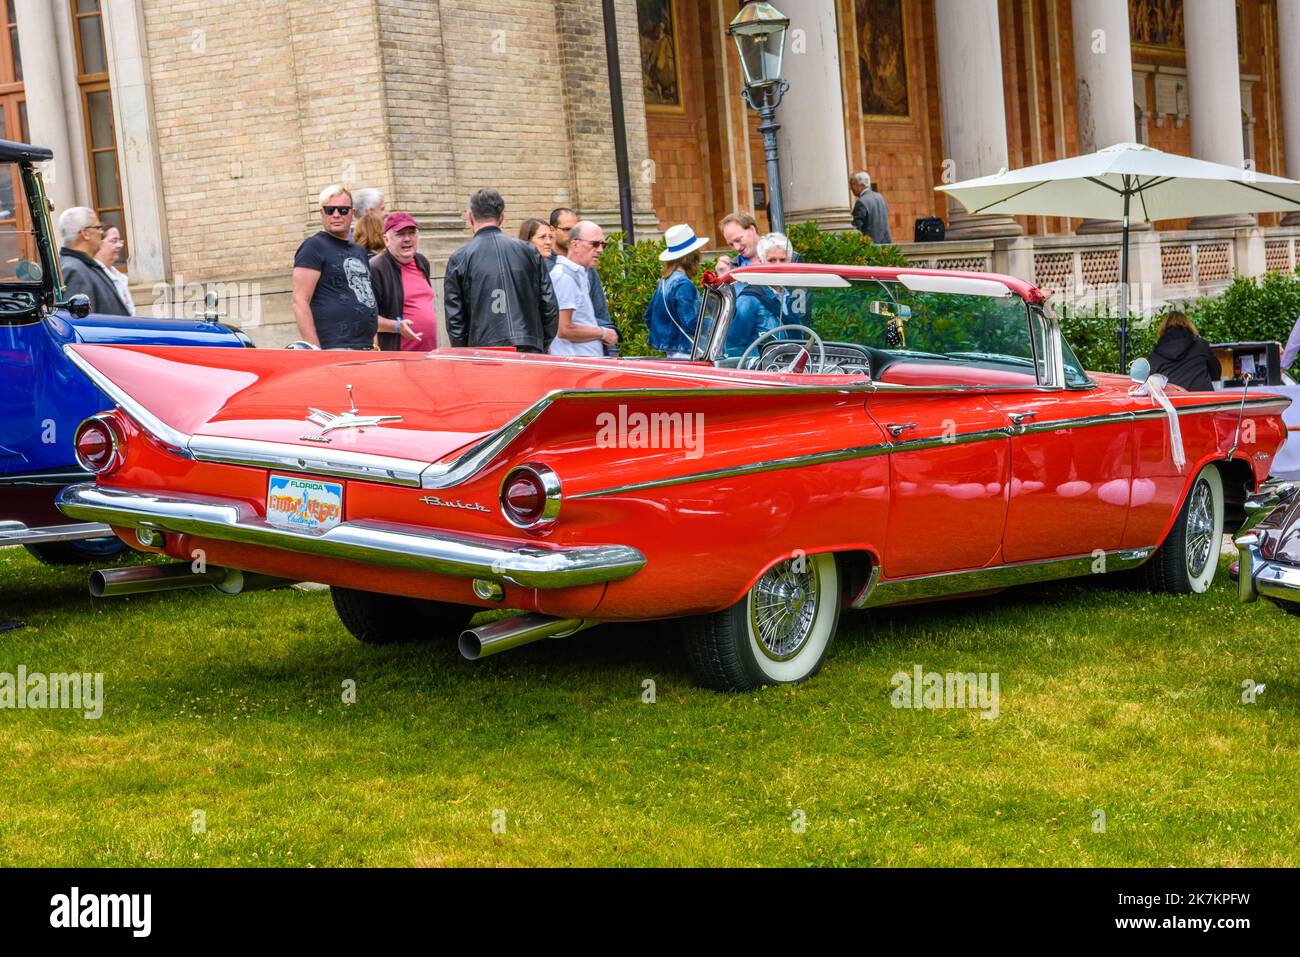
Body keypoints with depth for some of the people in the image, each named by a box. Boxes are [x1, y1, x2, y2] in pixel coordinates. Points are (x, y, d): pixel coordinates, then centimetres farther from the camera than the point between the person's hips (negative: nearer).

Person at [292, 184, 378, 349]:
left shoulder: (359, 252, 23)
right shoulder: (313, 247, -1)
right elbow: (300, 302, -9)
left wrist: (374, 345, 18)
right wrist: (314, 352, -17)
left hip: (366, 352, 8)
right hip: (334, 348, -8)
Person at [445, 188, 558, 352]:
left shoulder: (459, 259, 2)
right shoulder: (529, 251, 8)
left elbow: (454, 319, 2)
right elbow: (550, 308, 8)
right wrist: (542, 347, 18)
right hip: (530, 350, 2)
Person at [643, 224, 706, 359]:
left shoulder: (663, 282, 12)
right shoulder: (683, 285, -16)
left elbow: (648, 316, 19)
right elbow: (690, 324, -22)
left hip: (669, 352, 10)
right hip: (685, 353, -10)